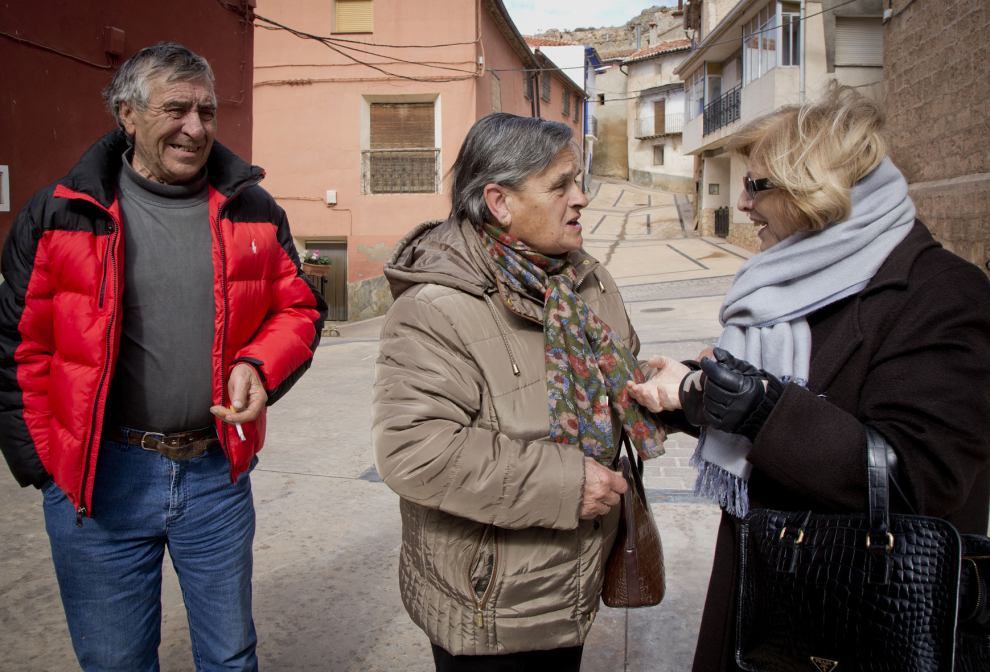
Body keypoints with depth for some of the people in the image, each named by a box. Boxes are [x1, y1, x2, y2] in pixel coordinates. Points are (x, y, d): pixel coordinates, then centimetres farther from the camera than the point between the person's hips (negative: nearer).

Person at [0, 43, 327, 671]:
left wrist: (260, 367, -11)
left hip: (218, 473, 2)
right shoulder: (60, 214, -4)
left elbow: (298, 307, 8)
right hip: (98, 477, -1)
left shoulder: (252, 210, 2)